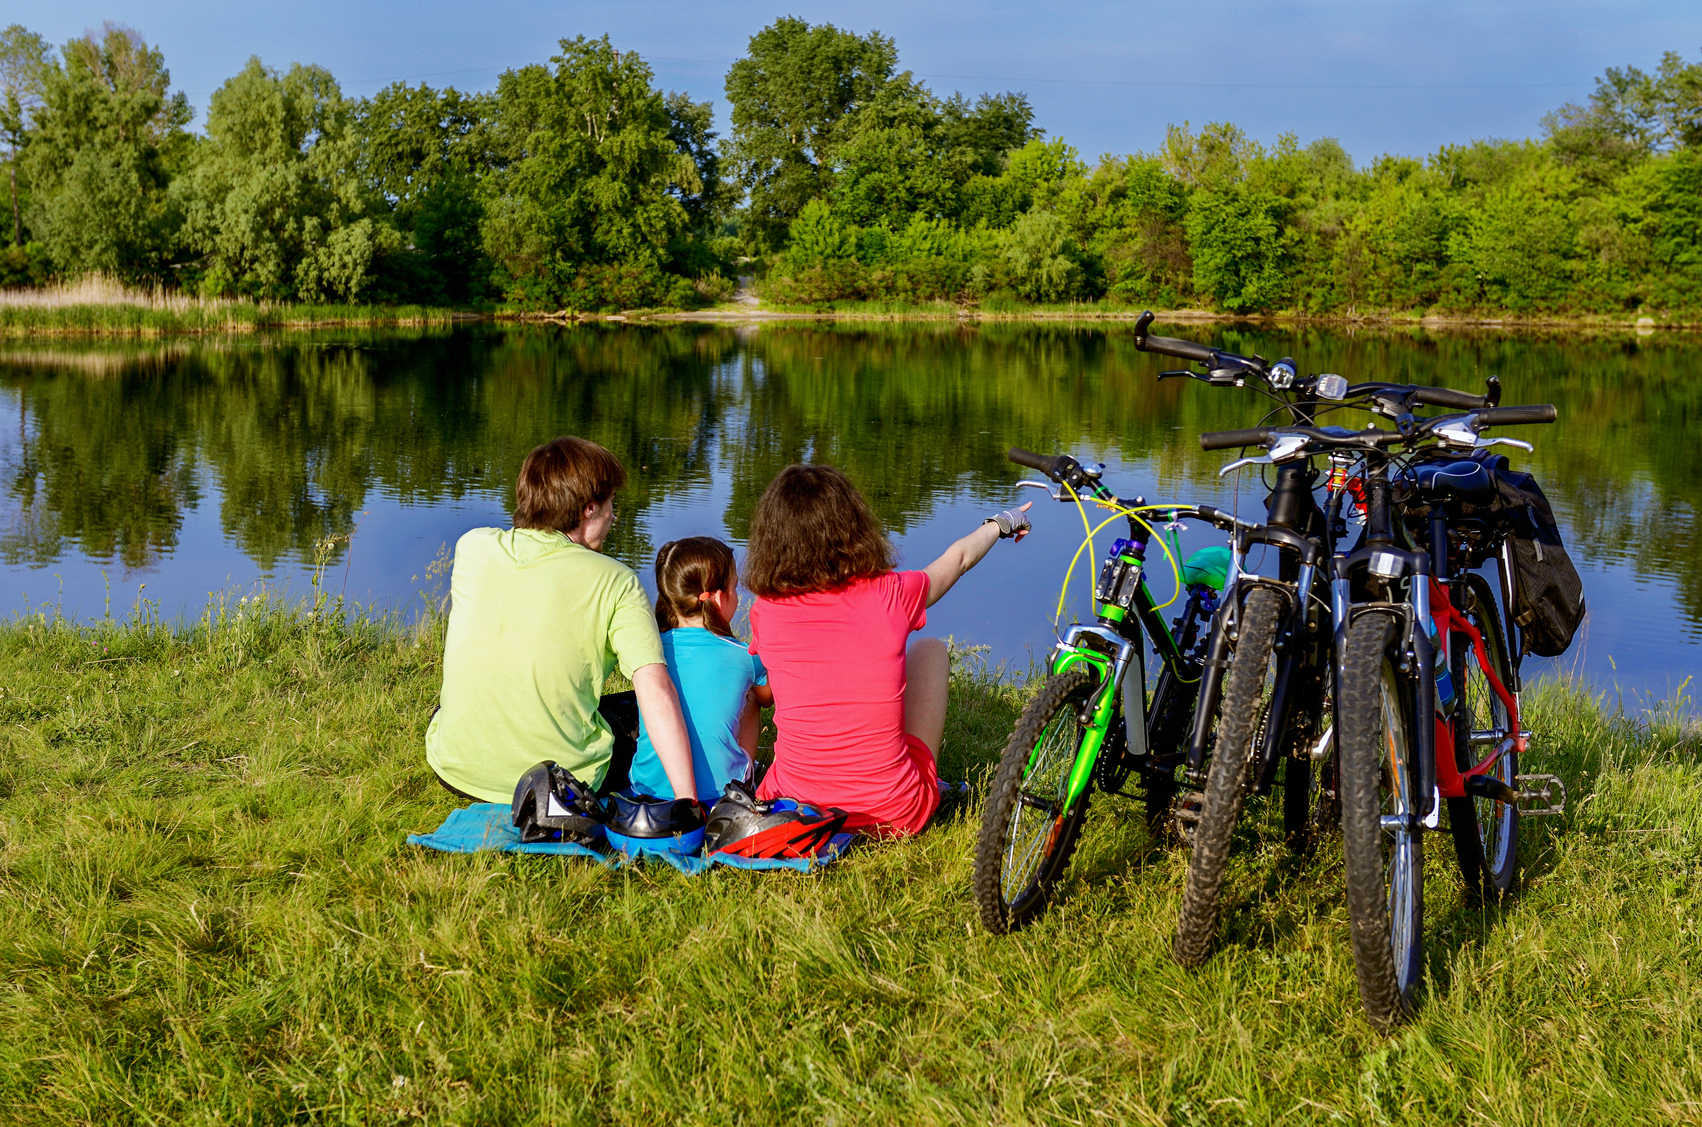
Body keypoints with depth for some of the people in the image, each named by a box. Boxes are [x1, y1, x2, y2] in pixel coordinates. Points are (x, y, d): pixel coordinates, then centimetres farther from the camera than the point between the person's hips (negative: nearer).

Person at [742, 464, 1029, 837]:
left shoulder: (765, 613, -7)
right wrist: (1001, 524, 37)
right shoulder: (890, 596, -9)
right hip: (895, 817, -1)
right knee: (930, 649, 22)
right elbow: (959, 557, 14)